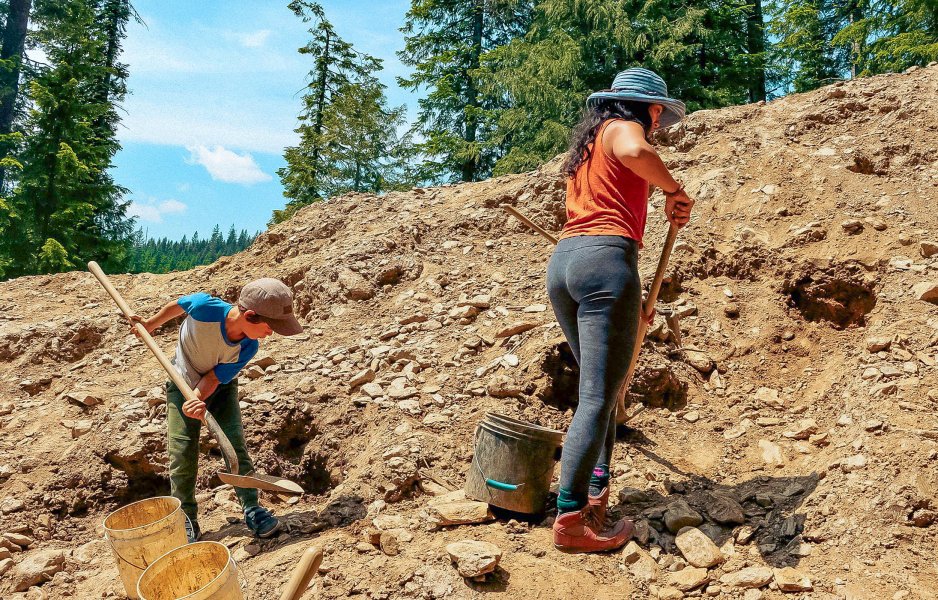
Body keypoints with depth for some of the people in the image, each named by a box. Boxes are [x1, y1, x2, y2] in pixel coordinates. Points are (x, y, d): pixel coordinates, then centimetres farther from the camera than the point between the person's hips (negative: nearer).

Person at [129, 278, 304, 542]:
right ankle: (187, 521, 11)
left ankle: (252, 508, 0)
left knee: (235, 444, -11)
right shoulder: (205, 307, -36)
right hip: (183, 385, -1)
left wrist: (199, 400, -44)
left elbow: (214, 378, -23)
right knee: (182, 453, -4)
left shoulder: (248, 348, -28)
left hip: (220, 387, 1)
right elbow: (177, 305, -13)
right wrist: (150, 324, 3)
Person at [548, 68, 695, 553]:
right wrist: (675, 190, -7)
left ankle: (594, 491, 18)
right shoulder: (621, 128, 4)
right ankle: (570, 519, -10)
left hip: (562, 261, 9)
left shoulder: (586, 142, 29)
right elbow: (635, 152, -23)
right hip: (605, 260, -9)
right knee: (598, 397, -9)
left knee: (599, 386, 18)